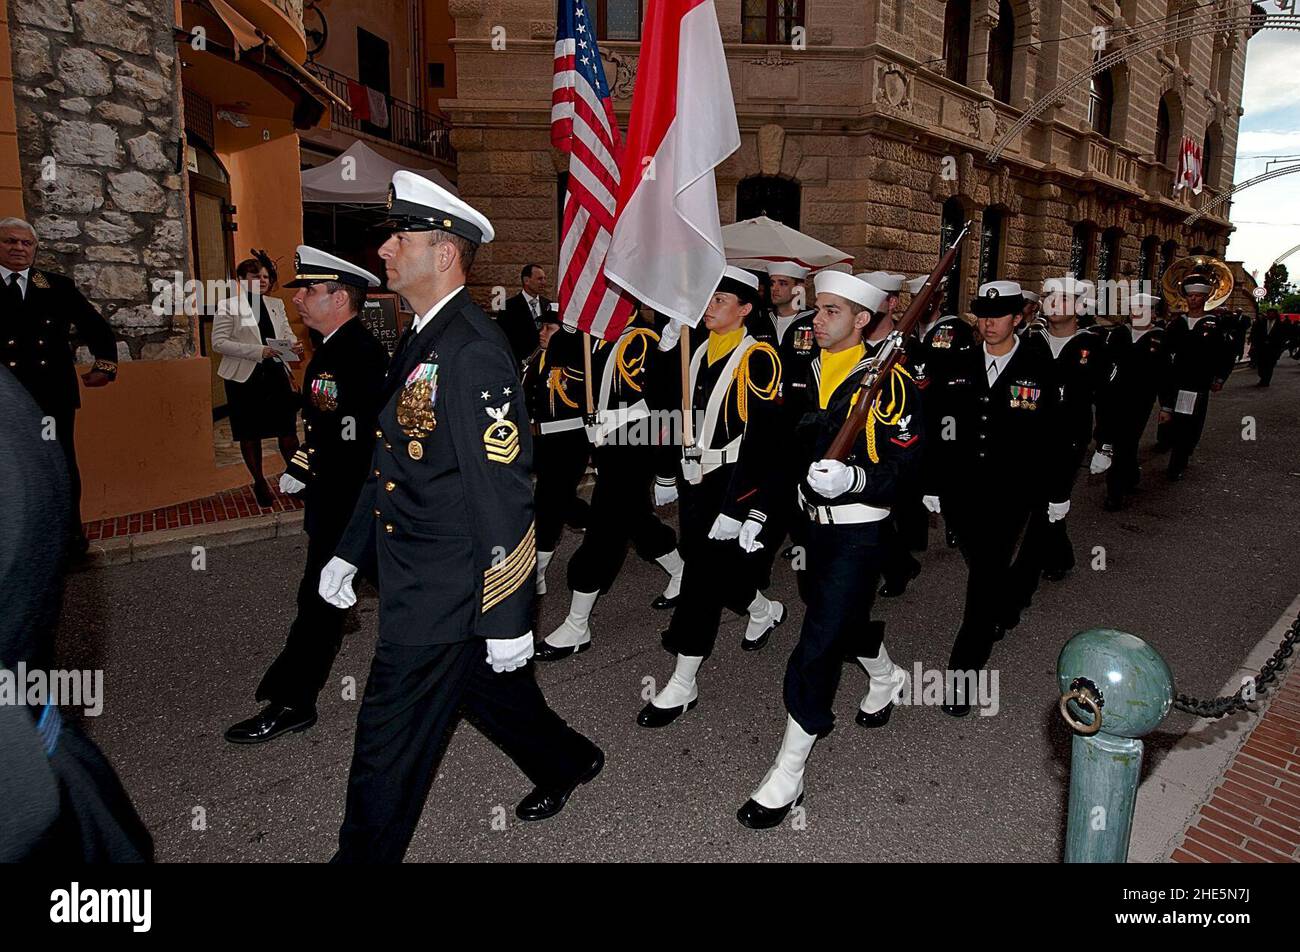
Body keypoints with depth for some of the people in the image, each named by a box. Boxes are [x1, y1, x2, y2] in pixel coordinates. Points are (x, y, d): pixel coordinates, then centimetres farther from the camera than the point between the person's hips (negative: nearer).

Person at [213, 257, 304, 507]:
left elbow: (286, 333, 15)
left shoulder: (276, 304, 11)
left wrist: (294, 345, -11)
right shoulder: (228, 306, -4)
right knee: (250, 434, 8)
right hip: (245, 377, -3)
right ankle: (259, 482, 23)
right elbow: (218, 342, -10)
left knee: (288, 430, 0)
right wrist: (258, 351, -19)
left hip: (277, 374, 3)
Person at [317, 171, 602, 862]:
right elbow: (391, 463, 15)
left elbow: (501, 493, -24)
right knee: (491, 692, 27)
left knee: (387, 744, 5)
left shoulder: (472, 351, -22)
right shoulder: (420, 339, 10)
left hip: (442, 597, -10)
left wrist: (506, 619, -21)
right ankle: (568, 763, 50)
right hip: (418, 579, 10)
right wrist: (349, 551, 14)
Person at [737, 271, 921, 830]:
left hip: (859, 530, -7)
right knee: (846, 619, 24)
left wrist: (852, 477, -32)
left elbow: (906, 463, -15)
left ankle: (787, 776, 7)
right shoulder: (808, 374, 7)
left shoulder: (887, 381, -14)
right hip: (815, 524, 7)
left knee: (818, 646, -6)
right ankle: (886, 679, 58)